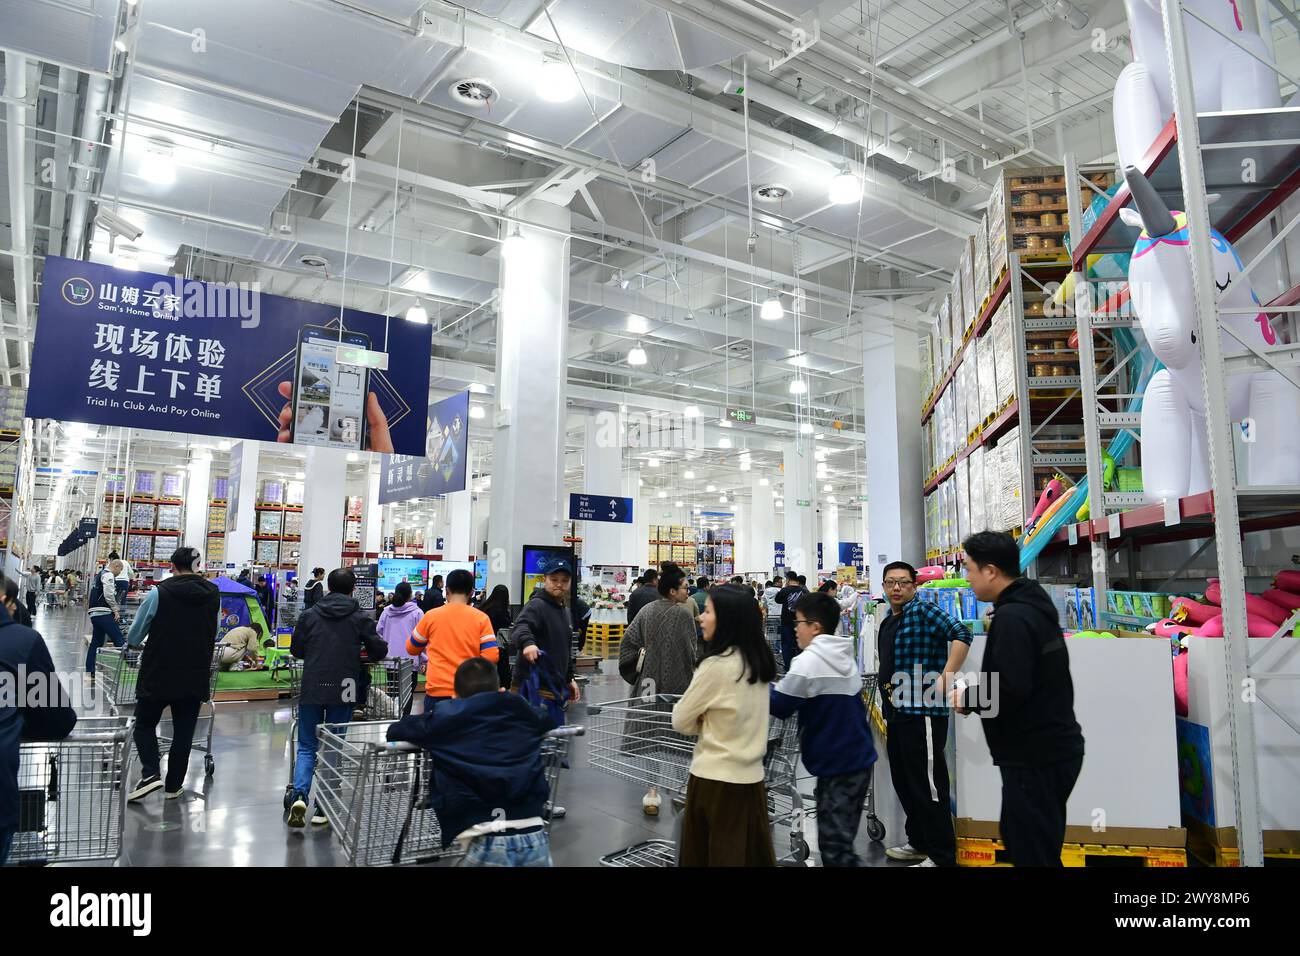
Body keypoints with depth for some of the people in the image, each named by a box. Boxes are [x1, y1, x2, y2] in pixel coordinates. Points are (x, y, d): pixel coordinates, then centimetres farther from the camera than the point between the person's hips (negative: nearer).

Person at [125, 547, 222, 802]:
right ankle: (174, 785, 17)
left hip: (158, 675, -3)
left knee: (145, 724, 14)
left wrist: (133, 642, 22)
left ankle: (150, 773, -3)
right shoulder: (213, 594, 0)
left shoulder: (158, 594, -11)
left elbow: (133, 638, -1)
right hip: (196, 677, 3)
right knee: (184, 731, 11)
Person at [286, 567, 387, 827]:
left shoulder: (309, 615, 5)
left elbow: (296, 649, 11)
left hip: (312, 689, 1)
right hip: (343, 691, -1)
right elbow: (379, 651, -2)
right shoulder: (360, 618, -1)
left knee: (307, 747, 12)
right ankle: (322, 808, 11)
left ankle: (299, 794, -10)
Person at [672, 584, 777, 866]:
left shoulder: (716, 665, -19)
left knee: (717, 855, 8)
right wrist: (712, 722, 1)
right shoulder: (759, 661, 2)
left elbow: (681, 721, -9)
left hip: (716, 778, -7)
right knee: (754, 854, 15)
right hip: (751, 776, 7)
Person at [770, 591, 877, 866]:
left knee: (834, 847, -4)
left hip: (837, 765, -9)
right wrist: (780, 684, 14)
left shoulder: (809, 661, -17)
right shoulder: (844, 657, 9)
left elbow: (779, 706, -11)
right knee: (840, 841, 17)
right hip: (858, 759, 9)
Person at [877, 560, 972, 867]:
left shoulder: (923, 611, -9)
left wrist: (944, 680, -25)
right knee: (904, 782, 18)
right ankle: (918, 843, 32)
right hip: (896, 713, 9)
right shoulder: (886, 624, 17)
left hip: (922, 712, -9)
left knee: (928, 786, -3)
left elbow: (961, 635, -23)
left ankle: (941, 856, 7)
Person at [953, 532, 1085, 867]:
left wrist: (967, 698, -13)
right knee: (1019, 839, 21)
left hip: (1036, 759, -10)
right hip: (1052, 749, 10)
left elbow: (1010, 690, -28)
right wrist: (979, 693, 7)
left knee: (1034, 853, -1)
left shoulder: (1012, 616, -20)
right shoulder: (1034, 607, 11)